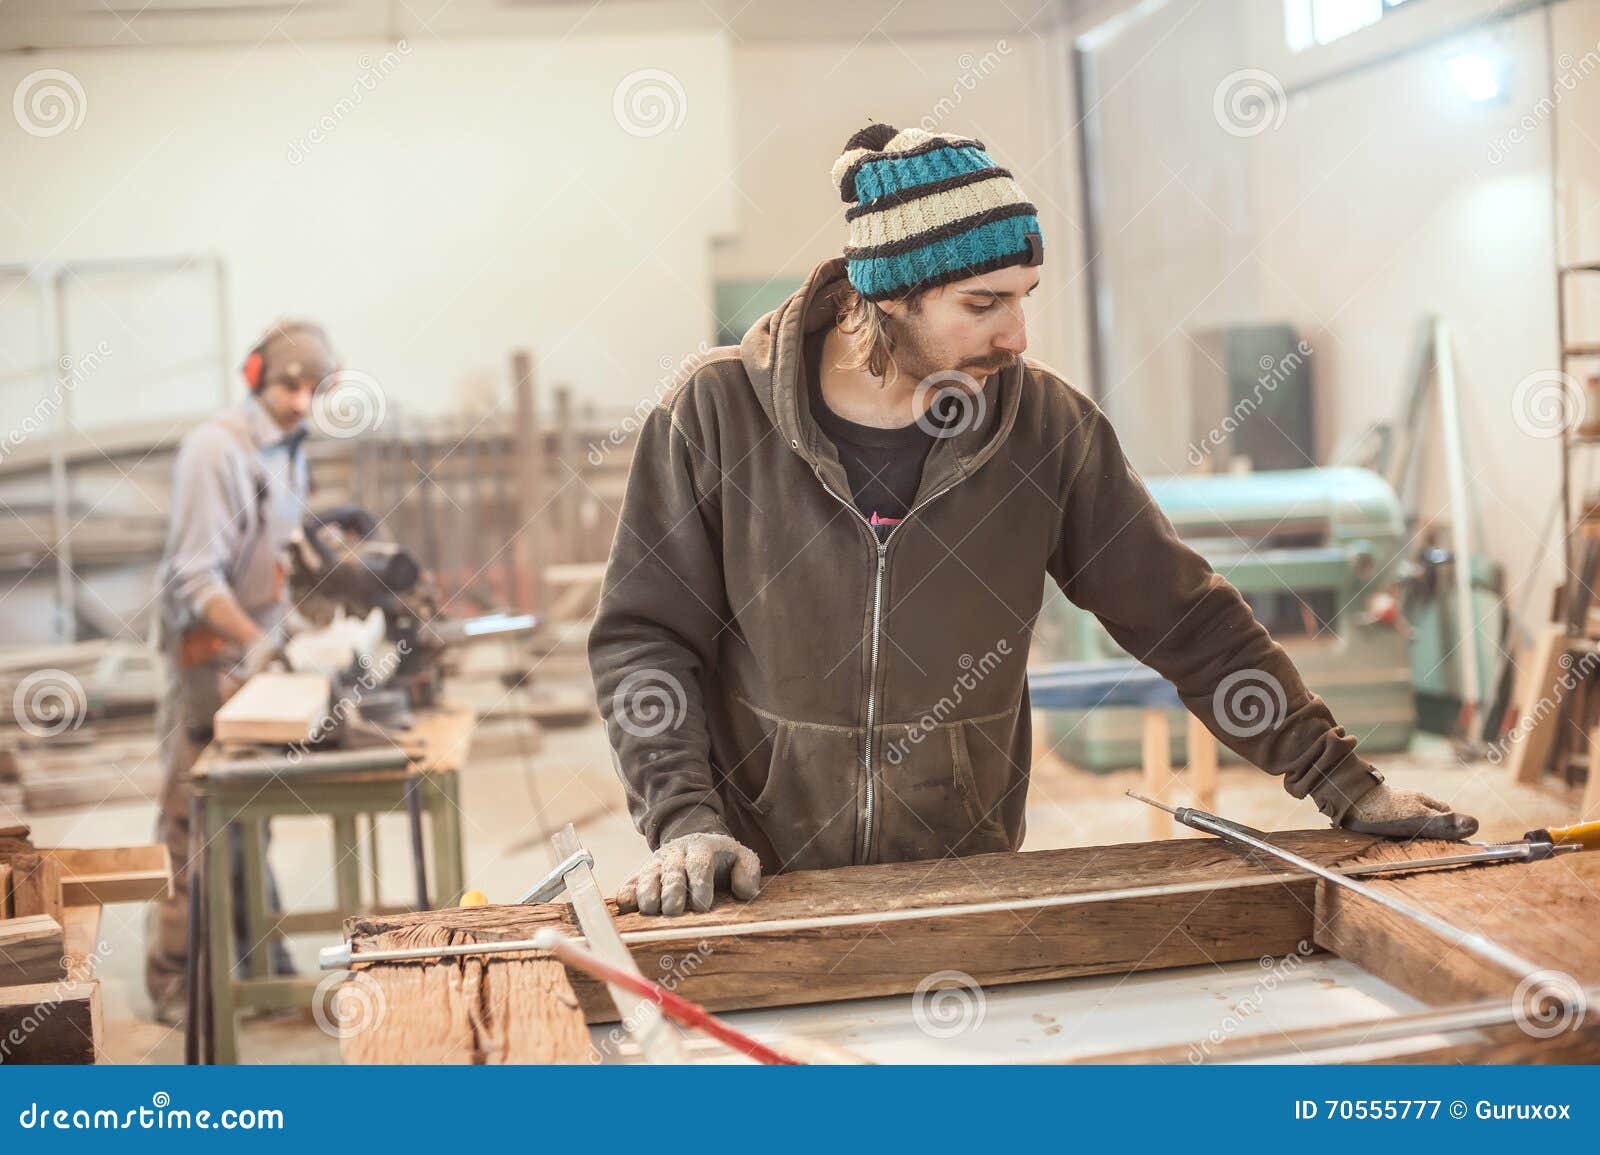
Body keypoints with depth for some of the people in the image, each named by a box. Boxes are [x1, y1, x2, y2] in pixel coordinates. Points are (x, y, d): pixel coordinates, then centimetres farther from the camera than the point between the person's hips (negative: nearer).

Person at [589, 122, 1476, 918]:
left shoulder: (1045, 426, -4)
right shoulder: (718, 415, -9)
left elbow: (1186, 620, 2)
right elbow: (642, 639, -4)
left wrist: (1344, 786, 1)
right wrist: (687, 822, -17)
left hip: (965, 888, 2)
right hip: (764, 885, -1)